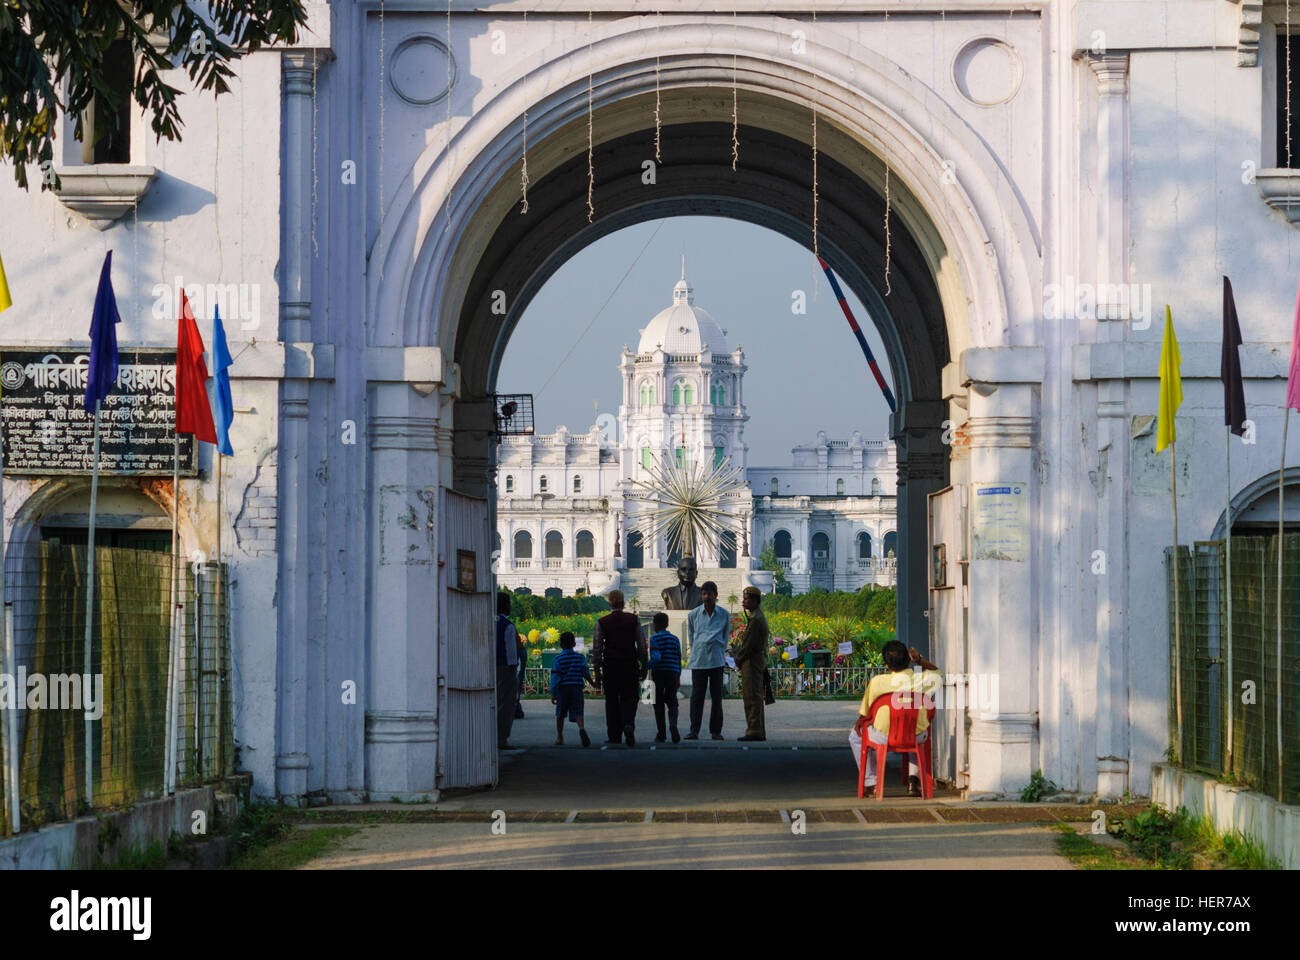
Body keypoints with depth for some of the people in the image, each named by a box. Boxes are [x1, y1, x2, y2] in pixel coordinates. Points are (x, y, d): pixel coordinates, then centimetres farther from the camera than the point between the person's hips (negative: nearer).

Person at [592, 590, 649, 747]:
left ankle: (614, 736, 9)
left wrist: (597, 671, 4)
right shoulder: (634, 620, 0)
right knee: (629, 698, 6)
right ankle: (628, 724, -22)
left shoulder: (602, 622, -2)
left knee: (612, 700, 9)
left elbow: (597, 648, -1)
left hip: (610, 666, 0)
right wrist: (643, 666, 10)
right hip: (630, 665, 0)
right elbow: (642, 645, 2)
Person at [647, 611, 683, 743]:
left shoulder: (654, 638, -4)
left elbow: (656, 657, -17)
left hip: (658, 673, -3)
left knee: (658, 704, 5)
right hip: (673, 673, 3)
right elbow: (678, 659, 11)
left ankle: (661, 734, 5)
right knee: (672, 702, 5)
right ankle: (673, 723, -25)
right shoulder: (675, 639, 10)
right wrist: (678, 677, 17)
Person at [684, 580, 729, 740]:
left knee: (716, 696, 1)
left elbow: (725, 637, 14)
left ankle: (716, 731, 7)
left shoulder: (724, 615, 5)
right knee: (696, 696, -3)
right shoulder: (693, 615, 6)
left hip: (716, 660, 0)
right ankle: (694, 730, 0)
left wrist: (720, 653, 10)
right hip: (698, 660, 0)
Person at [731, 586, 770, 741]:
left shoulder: (755, 619, -16)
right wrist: (739, 659, 14)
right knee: (755, 697, 12)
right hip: (759, 660, 11)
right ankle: (759, 732, 15)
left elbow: (749, 644, -18)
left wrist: (738, 660, -6)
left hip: (752, 661, -11)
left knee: (752, 697, -11)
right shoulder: (759, 616, 17)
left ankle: (754, 731, -12)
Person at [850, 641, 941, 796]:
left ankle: (871, 783, 27)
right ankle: (913, 780, 27)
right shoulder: (922, 680, -14)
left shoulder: (878, 682, -19)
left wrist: (858, 724, 17)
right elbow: (937, 674, 12)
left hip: (885, 738, -2)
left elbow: (866, 713, -4)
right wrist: (920, 659, -1)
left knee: (855, 736, 28)